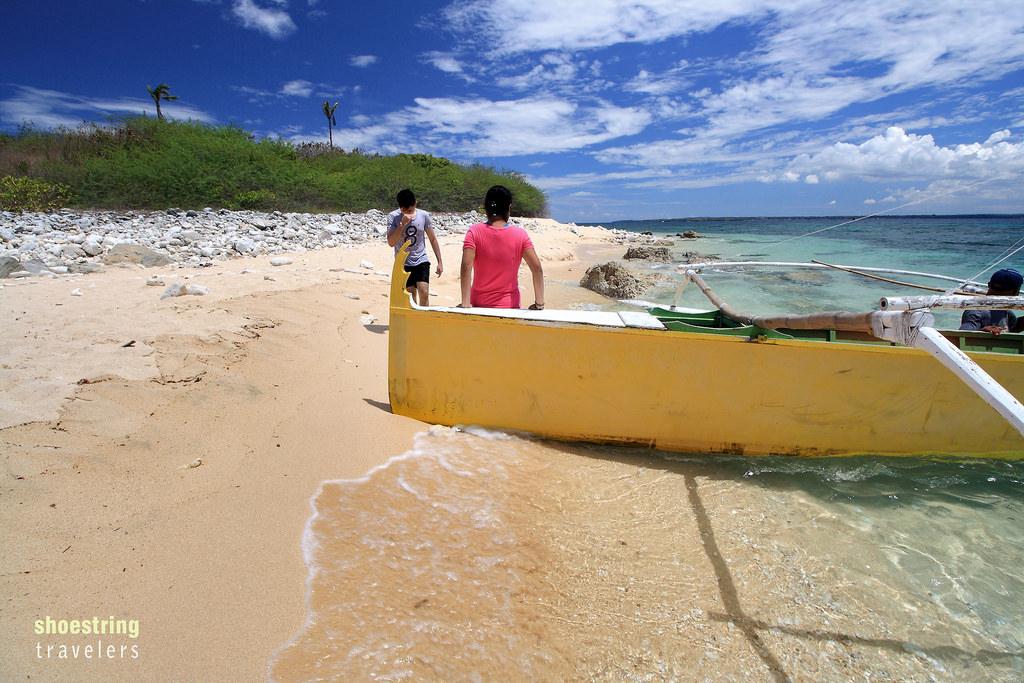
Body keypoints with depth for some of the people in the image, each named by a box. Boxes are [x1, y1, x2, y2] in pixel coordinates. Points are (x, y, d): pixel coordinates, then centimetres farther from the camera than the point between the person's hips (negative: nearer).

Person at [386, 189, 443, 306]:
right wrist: (402, 224, -27)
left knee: (424, 293, -14)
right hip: (403, 264, 0)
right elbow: (391, 242, -18)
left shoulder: (424, 216, -5)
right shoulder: (393, 217, -9)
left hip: (421, 261, 0)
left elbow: (433, 239, 4)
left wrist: (439, 262, 3)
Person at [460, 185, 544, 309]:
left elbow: (466, 267, -16)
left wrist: (465, 303, -15)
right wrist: (539, 304, -4)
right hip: (509, 305, 0)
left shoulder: (475, 232, -6)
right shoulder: (520, 234, -4)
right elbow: (537, 268, -10)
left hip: (479, 304, 0)